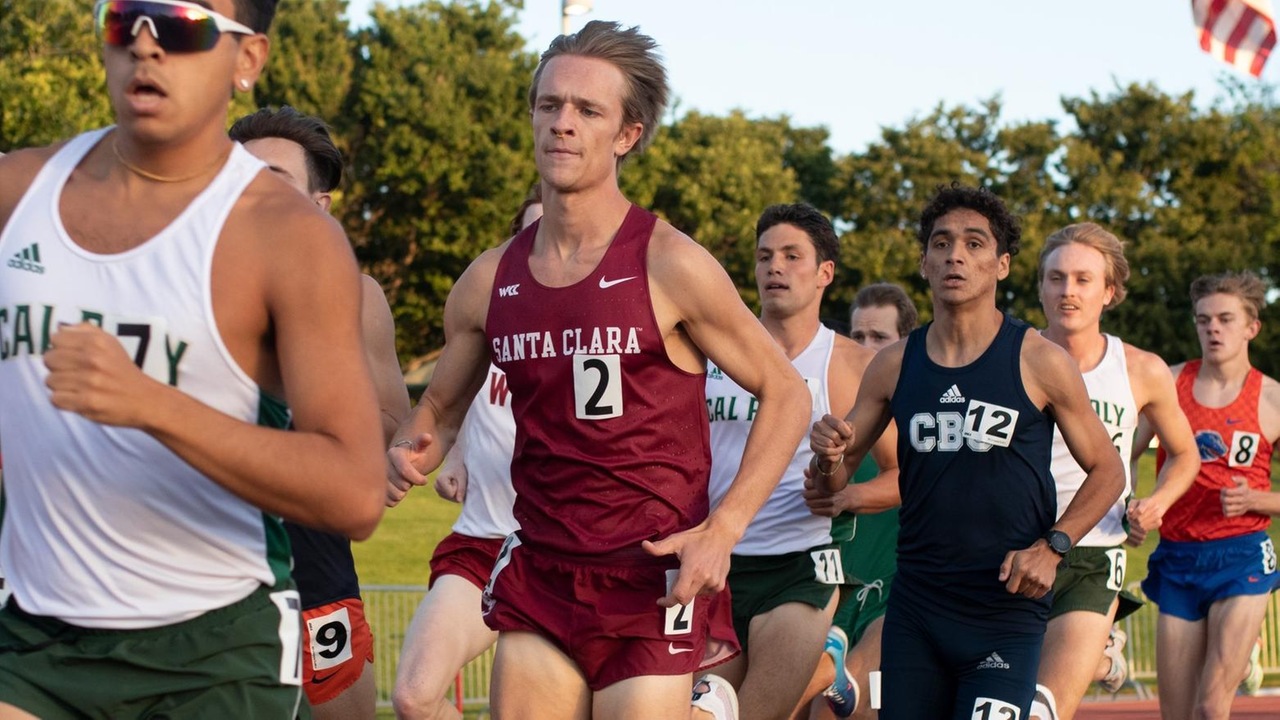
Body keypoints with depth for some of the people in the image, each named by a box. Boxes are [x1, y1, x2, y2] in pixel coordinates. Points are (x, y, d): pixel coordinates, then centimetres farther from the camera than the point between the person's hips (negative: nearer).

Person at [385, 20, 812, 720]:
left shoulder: (669, 265, -8)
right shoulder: (489, 281, 5)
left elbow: (785, 394, -3)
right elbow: (439, 408, 18)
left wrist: (723, 528, -12)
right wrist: (408, 453, -4)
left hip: (653, 579, -4)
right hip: (537, 578, 4)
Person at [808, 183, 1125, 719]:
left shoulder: (1039, 363, -4)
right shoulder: (895, 366, 6)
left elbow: (1106, 471, 4)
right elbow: (835, 483, 13)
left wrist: (1051, 547, -10)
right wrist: (829, 457, -10)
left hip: (1006, 612, -4)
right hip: (914, 609, 4)